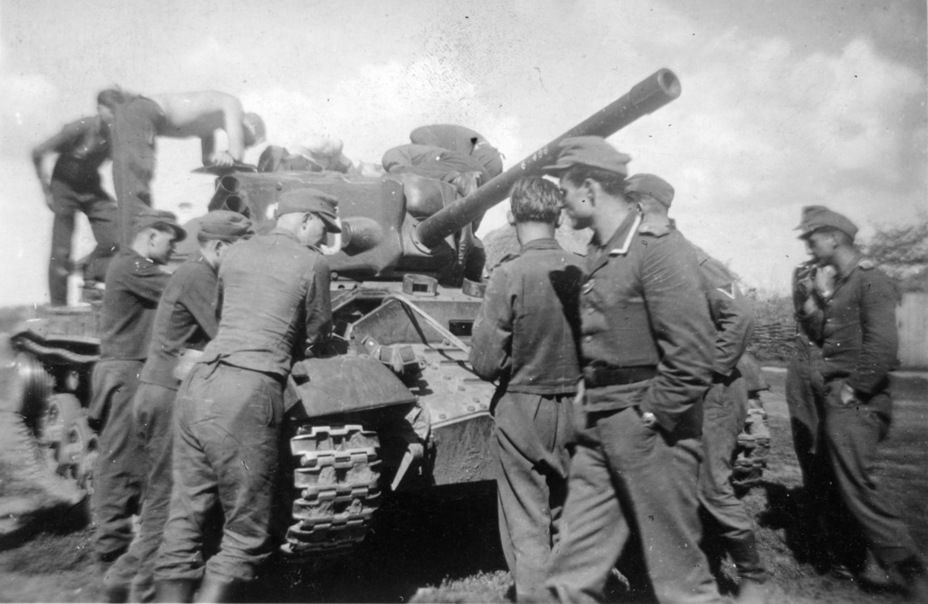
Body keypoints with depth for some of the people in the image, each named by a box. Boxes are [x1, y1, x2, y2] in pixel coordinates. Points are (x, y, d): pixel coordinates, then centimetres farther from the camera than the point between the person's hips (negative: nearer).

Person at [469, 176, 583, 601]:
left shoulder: (509, 275, -17)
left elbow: (485, 363, -15)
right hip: (574, 411, 5)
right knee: (566, 521, 21)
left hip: (521, 411, -4)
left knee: (527, 529, 9)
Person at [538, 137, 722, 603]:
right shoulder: (598, 252, 13)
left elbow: (691, 356, -19)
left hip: (648, 428, -8)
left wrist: (649, 416, -16)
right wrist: (588, 390, 9)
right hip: (598, 426, 8)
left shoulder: (658, 246, -13)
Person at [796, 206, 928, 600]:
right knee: (832, 481, 16)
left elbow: (883, 345, -22)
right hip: (837, 400, 9)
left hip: (857, 403, -9)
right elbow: (822, 336, 17)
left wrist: (851, 390, -18)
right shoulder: (840, 285, 16)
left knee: (857, 487, -8)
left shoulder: (871, 280, -12)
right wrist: (805, 299, 4)